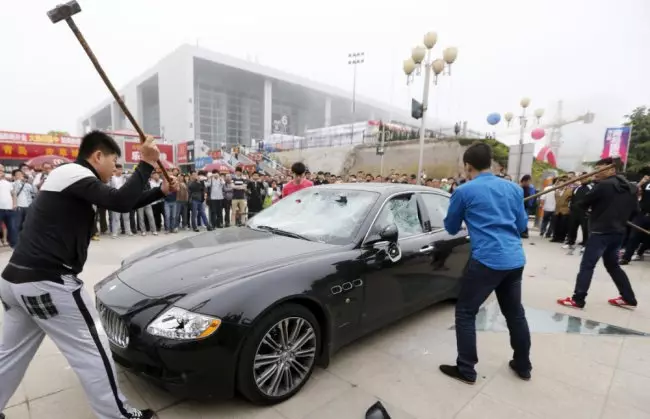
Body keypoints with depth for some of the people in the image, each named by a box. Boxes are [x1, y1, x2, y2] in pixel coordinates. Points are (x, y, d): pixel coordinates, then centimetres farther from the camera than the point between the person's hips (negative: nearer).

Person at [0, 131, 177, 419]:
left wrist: (162, 191, 12)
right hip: (47, 282, -10)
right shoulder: (73, 173, -13)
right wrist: (147, 163, -17)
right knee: (91, 351, 1)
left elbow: (121, 202, 18)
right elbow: (120, 202, -26)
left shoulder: (70, 178, 17)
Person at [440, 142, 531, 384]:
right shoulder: (513, 188, 11)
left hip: (487, 260, -7)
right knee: (515, 312, 22)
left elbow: (451, 228, 7)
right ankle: (523, 366, 37)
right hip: (515, 259, 7)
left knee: (465, 313, 6)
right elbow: (522, 224, 20)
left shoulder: (464, 191, -5)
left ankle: (466, 370, 13)